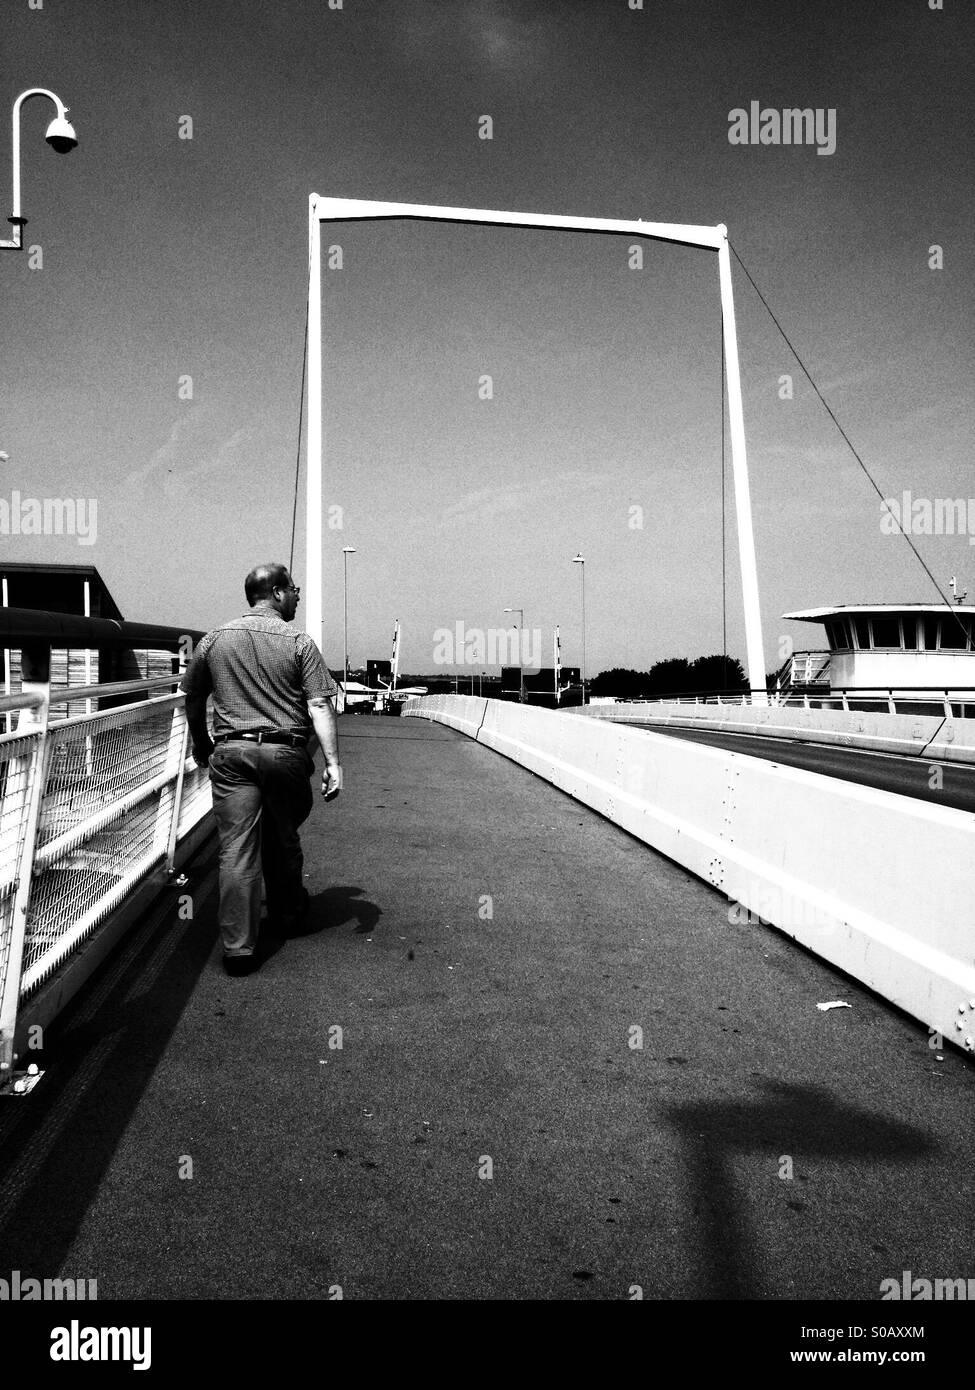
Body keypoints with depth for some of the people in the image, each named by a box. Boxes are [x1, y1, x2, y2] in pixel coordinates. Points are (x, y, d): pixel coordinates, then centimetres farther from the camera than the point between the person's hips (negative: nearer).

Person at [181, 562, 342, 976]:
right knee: (282, 839, 18)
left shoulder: (214, 640, 8)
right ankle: (287, 913, 39)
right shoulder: (299, 643, -2)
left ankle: (238, 947, -1)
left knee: (237, 849, -1)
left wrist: (201, 744, 30)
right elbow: (319, 707, -10)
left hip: (231, 754, 1)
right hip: (286, 752, -1)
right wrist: (332, 762, -10)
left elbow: (193, 700, 15)